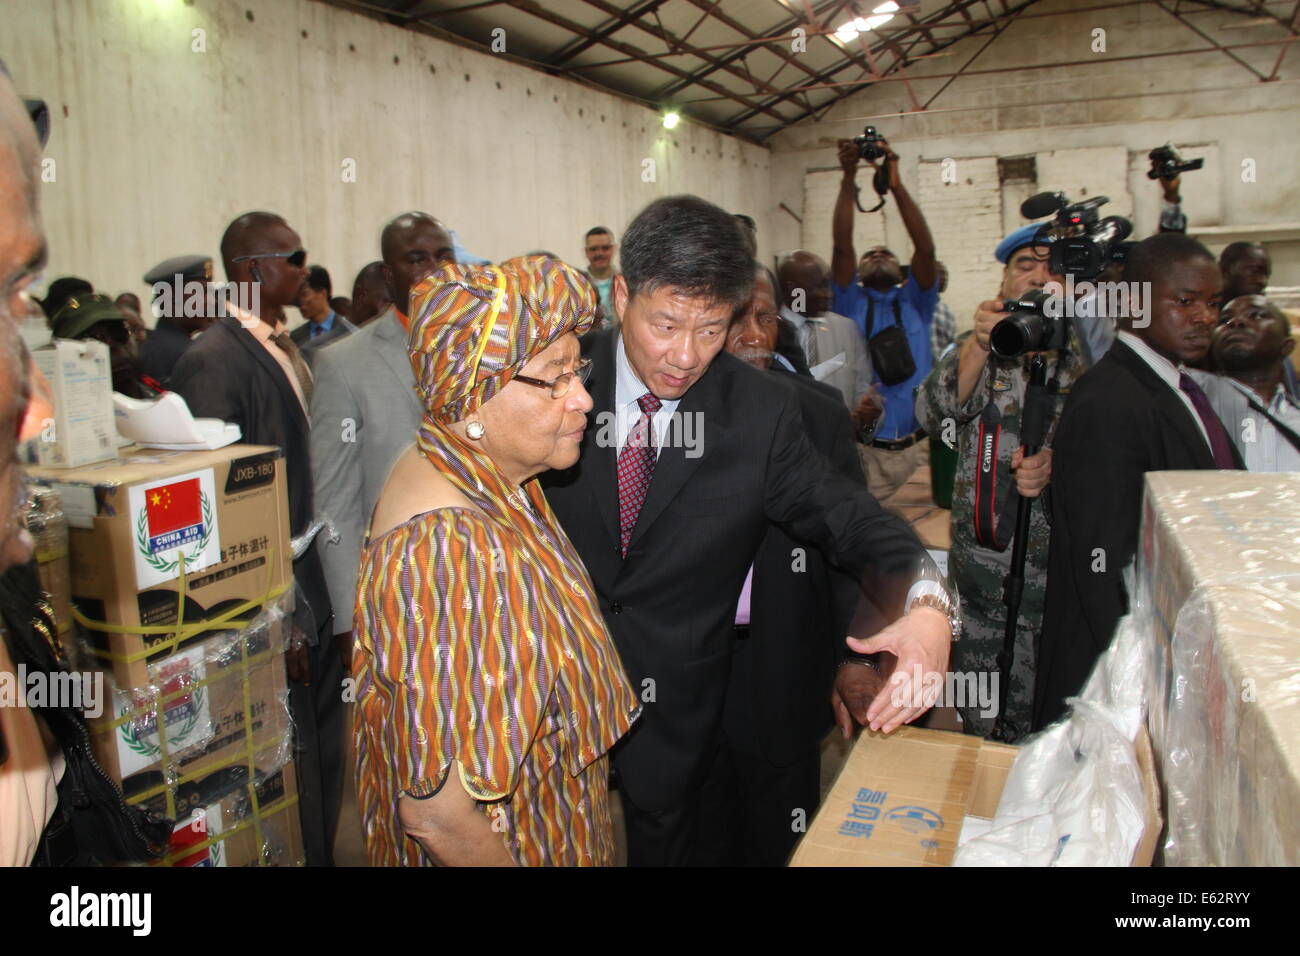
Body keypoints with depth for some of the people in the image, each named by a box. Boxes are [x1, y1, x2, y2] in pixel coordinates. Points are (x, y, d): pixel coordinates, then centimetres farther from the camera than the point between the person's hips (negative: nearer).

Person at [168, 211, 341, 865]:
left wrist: (318, 600, 12)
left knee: (323, 758, 20)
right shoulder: (213, 362, -17)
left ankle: (322, 854, 38)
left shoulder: (287, 349, 9)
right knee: (288, 775, 6)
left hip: (312, 596, 8)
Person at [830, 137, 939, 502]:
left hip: (920, 447, 1)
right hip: (864, 451, -1)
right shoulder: (851, 303, 11)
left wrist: (896, 184, -10)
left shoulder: (915, 303, 13)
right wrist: (848, 178, -10)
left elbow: (925, 249, -3)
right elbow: (841, 245, -3)